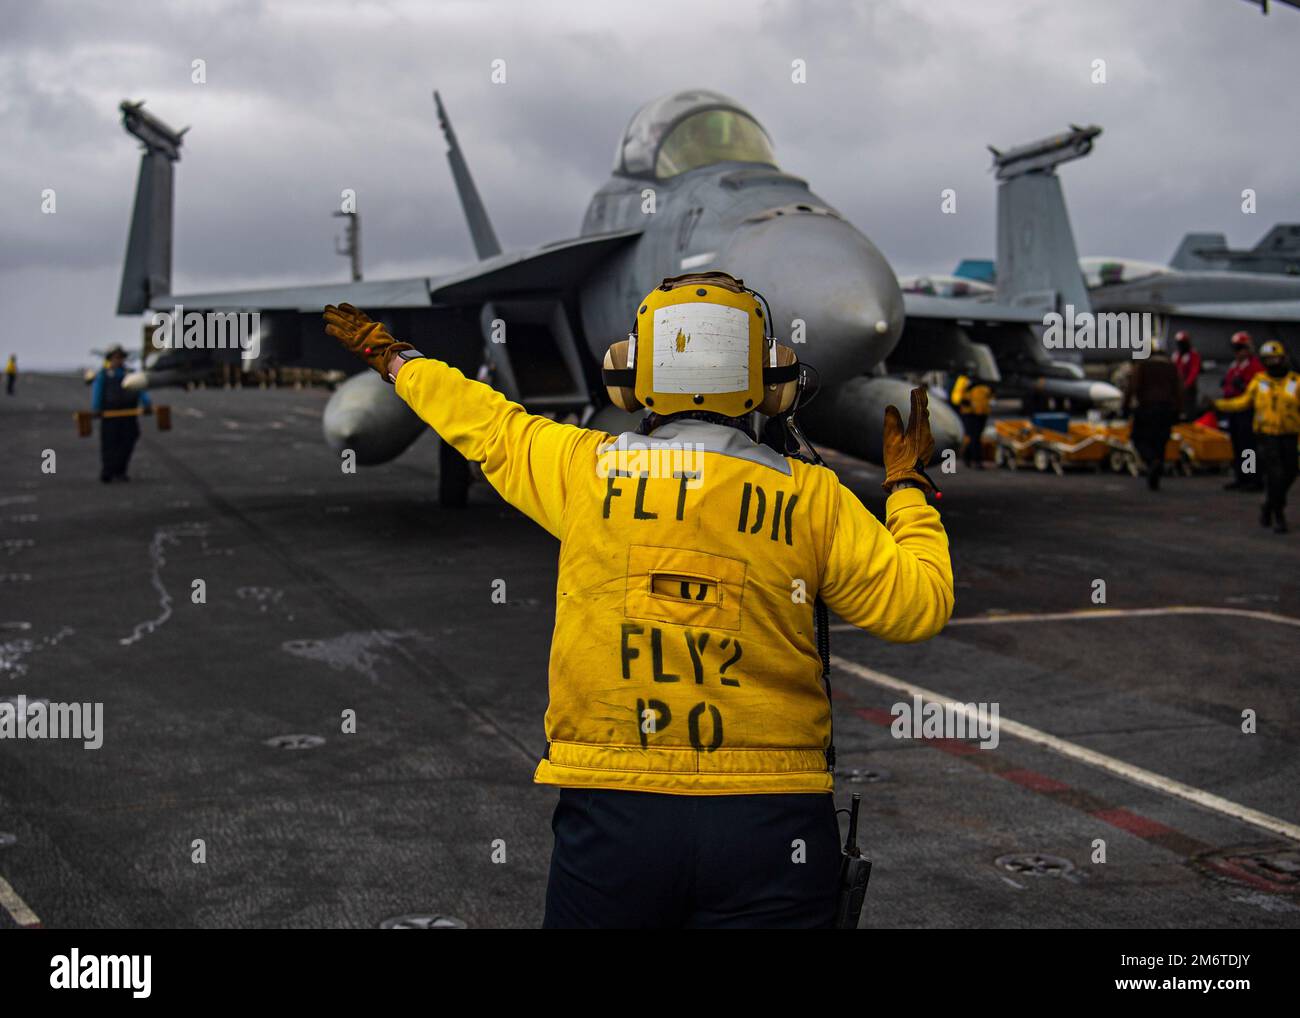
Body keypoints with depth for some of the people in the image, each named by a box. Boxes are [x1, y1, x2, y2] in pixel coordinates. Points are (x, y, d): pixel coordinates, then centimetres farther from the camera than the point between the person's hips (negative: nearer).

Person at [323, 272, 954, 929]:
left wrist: (394, 358, 37)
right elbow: (921, 605, 5)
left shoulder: (586, 468, -1)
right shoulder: (812, 497, -3)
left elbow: (483, 423, 17)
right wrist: (909, 485, 21)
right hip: (770, 821, 0)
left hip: (612, 810, 1)